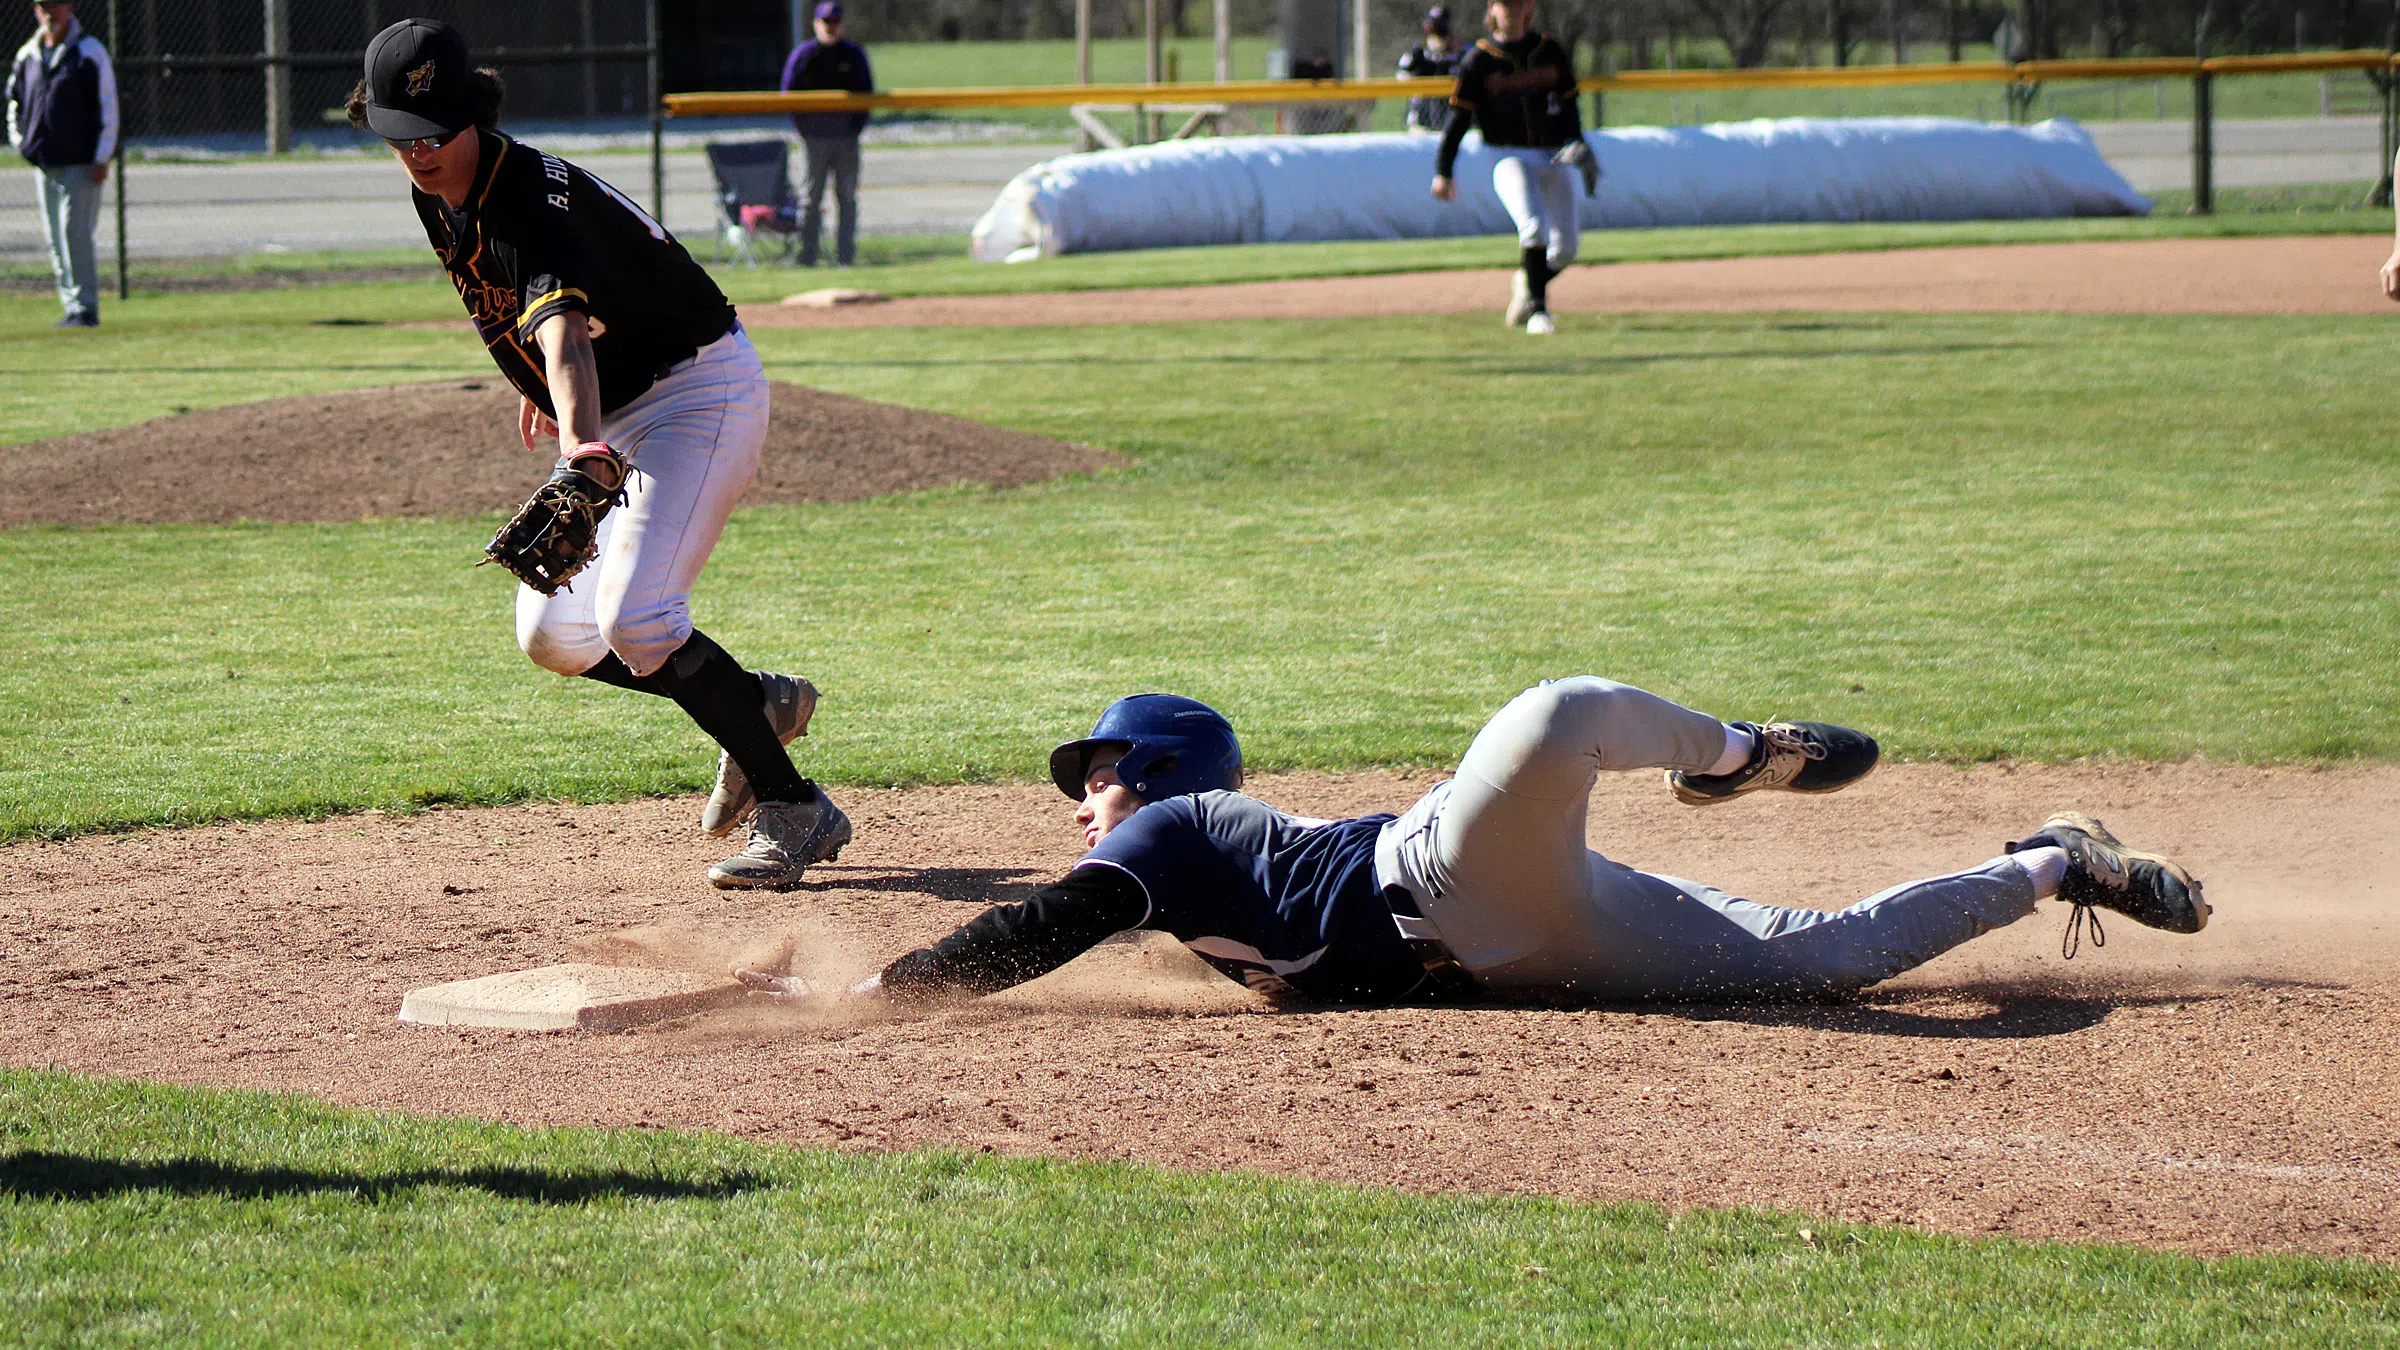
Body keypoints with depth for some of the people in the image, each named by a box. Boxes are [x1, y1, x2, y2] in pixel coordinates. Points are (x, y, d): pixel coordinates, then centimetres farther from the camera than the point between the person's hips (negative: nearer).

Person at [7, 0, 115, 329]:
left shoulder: (90, 51, -4)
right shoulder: (26, 55, 12)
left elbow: (108, 107, -6)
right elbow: (14, 101, 25)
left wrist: (102, 159, -12)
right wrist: (18, 138, 9)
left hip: (81, 162, -6)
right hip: (43, 162, 6)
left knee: (75, 231, -13)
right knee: (54, 237, 6)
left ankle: (85, 307, -9)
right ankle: (72, 306, 12)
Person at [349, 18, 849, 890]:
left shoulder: (529, 203, -30)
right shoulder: (441, 197, -1)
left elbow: (561, 325, -50)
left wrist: (581, 443, -67)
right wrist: (545, 385, 28)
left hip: (701, 391, -10)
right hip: (612, 418, 10)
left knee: (634, 617, -25)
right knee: (551, 635, 6)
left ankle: (796, 811, -15)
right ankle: (759, 704, 23)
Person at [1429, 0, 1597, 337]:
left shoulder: (1550, 52, 9)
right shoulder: (1478, 60, 0)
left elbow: (1568, 106, 15)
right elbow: (1459, 117, 2)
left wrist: (1576, 145, -1)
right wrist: (1443, 171, -1)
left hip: (1552, 158, 4)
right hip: (1509, 158, -4)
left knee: (1565, 247, -1)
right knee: (1534, 225, -27)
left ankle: (1527, 283, 28)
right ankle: (1537, 308, -23)